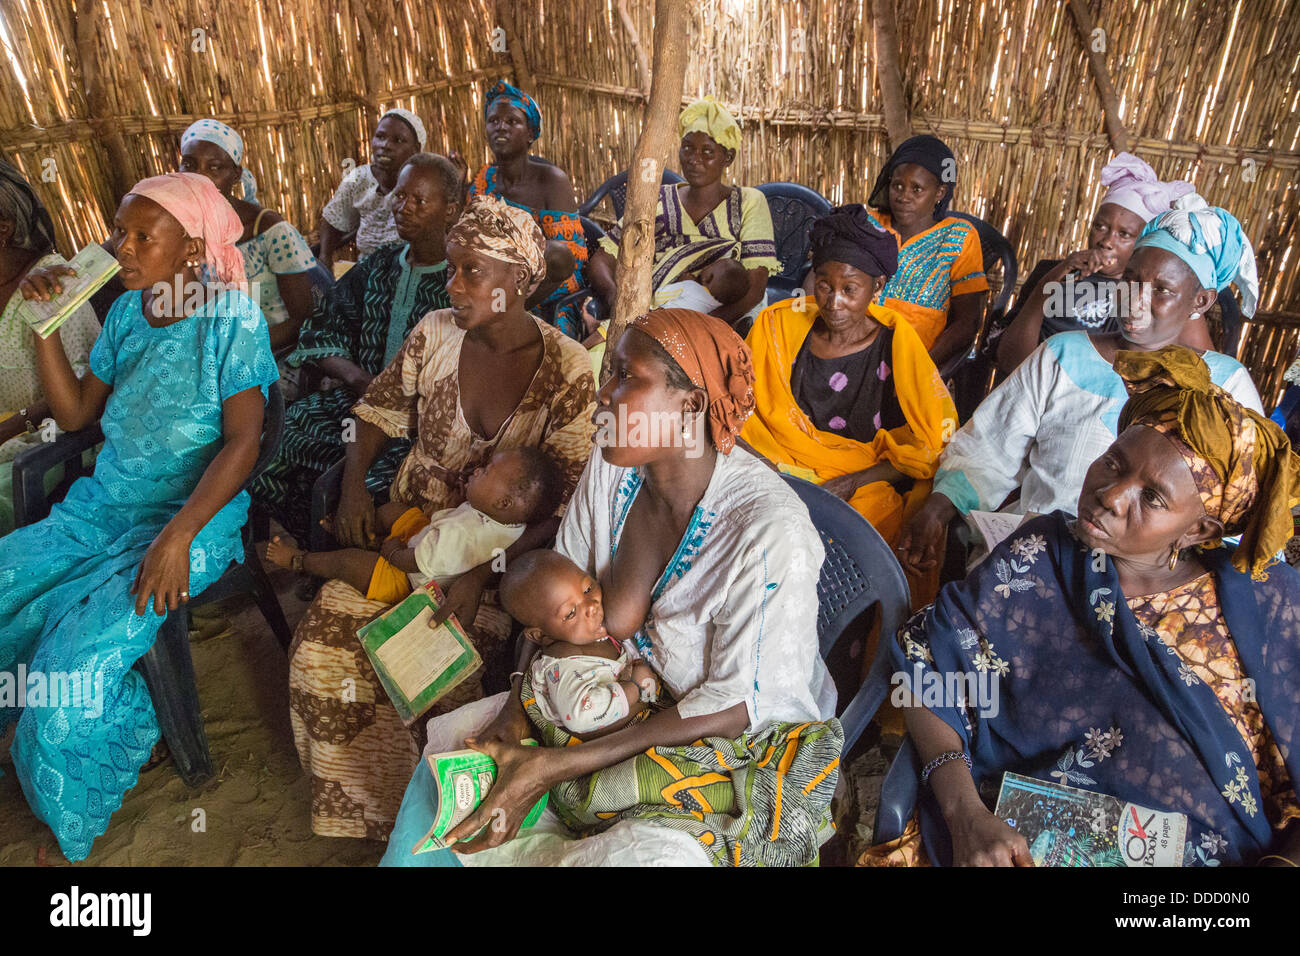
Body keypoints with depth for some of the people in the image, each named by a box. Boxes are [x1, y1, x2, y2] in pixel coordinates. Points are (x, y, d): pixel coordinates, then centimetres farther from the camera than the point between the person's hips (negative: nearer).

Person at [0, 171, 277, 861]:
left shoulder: (231, 317, -10)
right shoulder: (127, 312, 9)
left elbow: (242, 442, -17)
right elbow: (75, 414, 12)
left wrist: (177, 535, -27)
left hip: (194, 515, -6)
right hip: (104, 505, 7)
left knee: (78, 658, -20)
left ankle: (77, 827, 11)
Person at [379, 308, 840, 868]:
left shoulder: (770, 532, -29)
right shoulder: (613, 468, -10)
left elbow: (737, 705, -24)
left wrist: (554, 766, -25)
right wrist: (513, 719, -13)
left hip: (743, 745, -5)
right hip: (631, 696, 5)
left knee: (652, 853, -31)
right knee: (450, 736, 1)